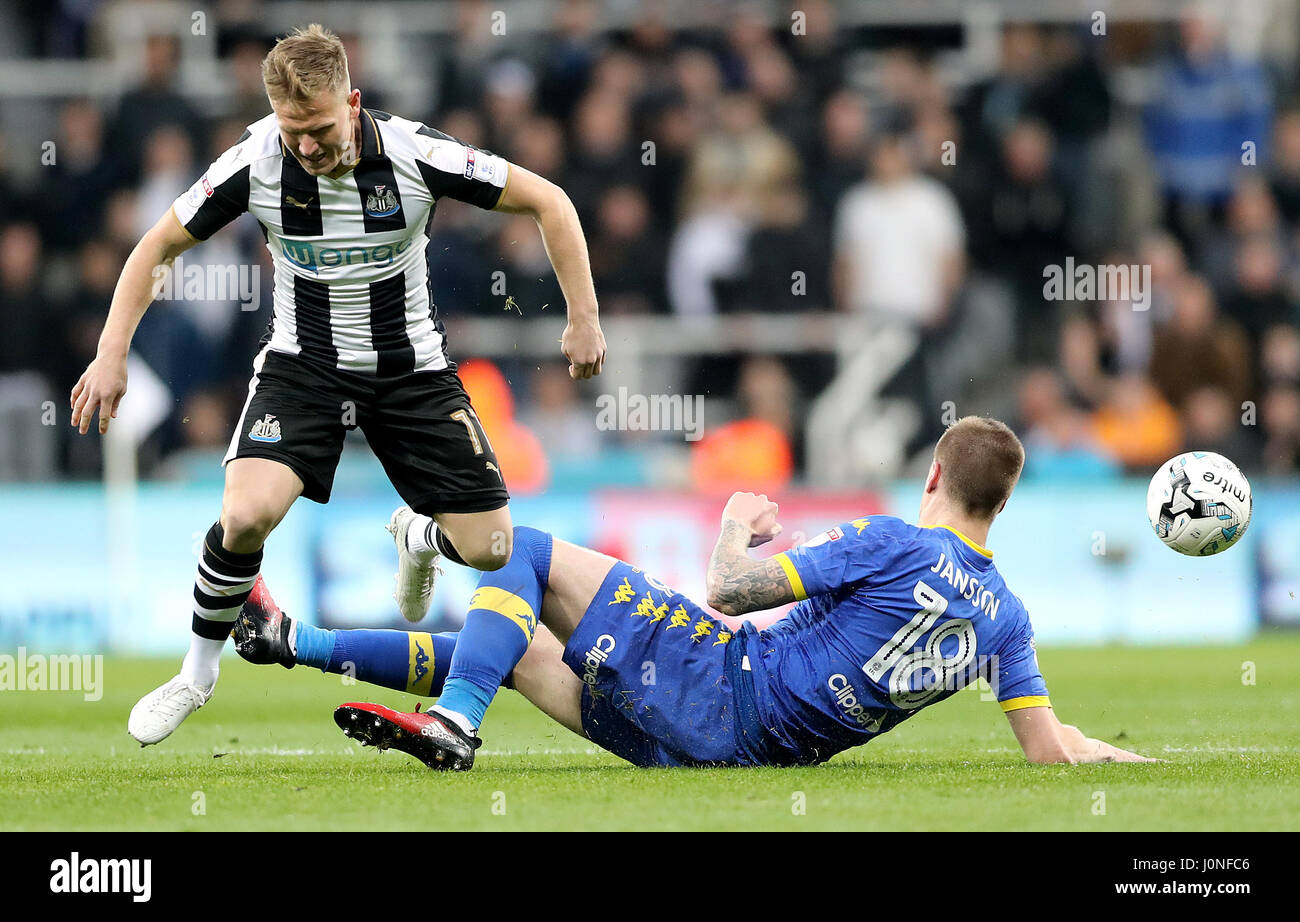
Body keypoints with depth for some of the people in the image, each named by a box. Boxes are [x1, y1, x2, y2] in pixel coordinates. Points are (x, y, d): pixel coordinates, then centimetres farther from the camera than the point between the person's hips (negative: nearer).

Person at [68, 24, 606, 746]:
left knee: (487, 549, -5)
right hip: (303, 360, -1)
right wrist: (112, 355, -13)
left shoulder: (414, 155, -22)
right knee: (246, 515, -26)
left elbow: (547, 201, -10)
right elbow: (158, 247, -4)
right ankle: (198, 671, 0)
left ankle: (418, 534, 34)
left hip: (412, 367, 1)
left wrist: (582, 320, -11)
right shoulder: (255, 163, -18)